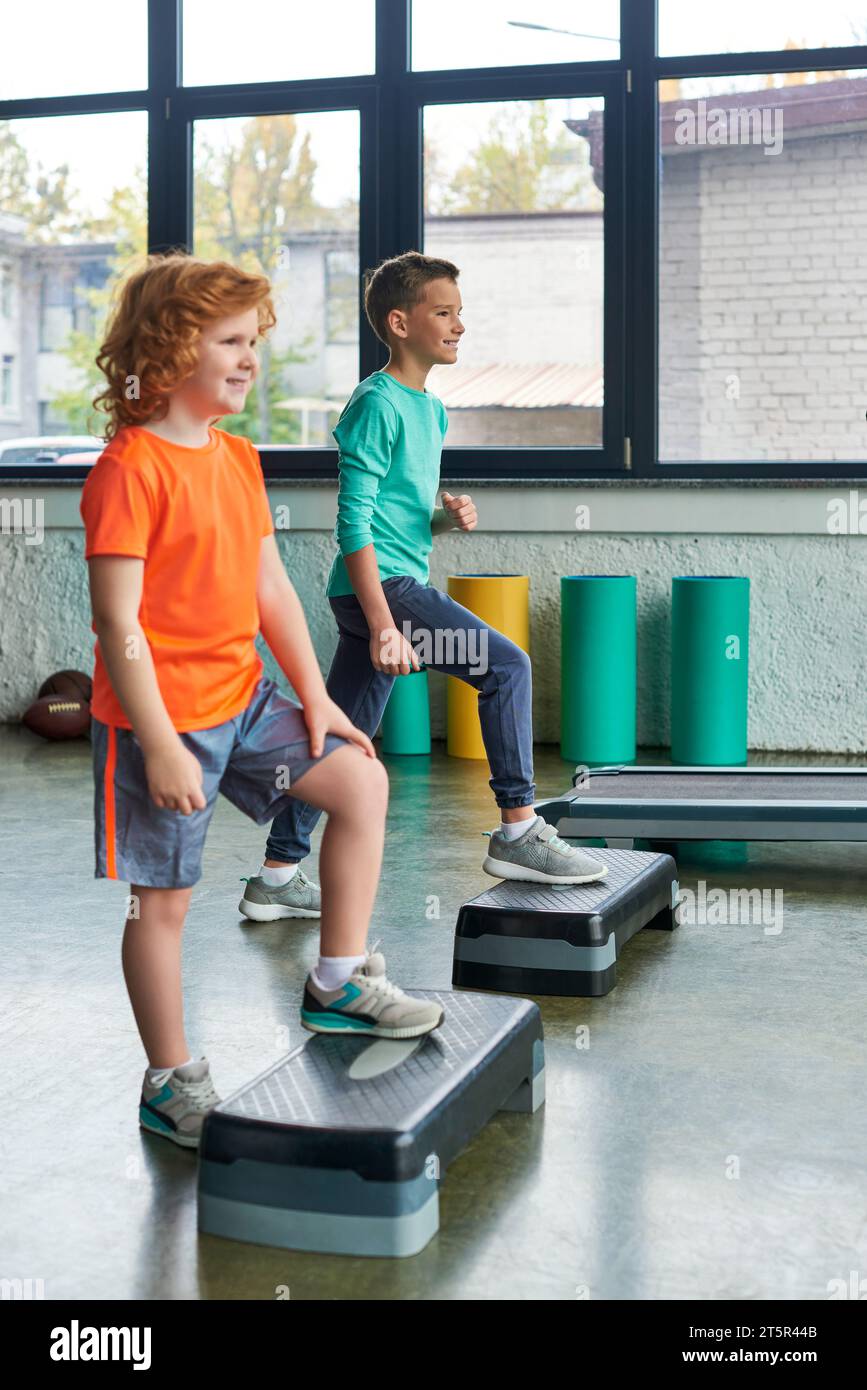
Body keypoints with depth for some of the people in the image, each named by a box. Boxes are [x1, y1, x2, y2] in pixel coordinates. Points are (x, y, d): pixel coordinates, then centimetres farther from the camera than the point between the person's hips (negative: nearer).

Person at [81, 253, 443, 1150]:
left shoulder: (237, 459, 9)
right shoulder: (130, 468, -18)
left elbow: (270, 587, 13)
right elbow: (118, 623, -21)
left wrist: (314, 696, 10)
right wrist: (160, 744, -23)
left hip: (242, 699, 8)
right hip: (162, 717, -8)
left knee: (360, 779, 7)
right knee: (161, 899, 4)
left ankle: (337, 984, 19)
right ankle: (170, 1084, 20)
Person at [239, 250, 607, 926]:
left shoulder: (431, 408, 18)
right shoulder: (377, 404, -11)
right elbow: (355, 521, -16)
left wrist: (449, 518, 4)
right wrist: (383, 624, -22)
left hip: (394, 587, 10)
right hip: (379, 585, -10)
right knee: (506, 665, -12)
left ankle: (277, 877, 16)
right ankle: (518, 831, -4)